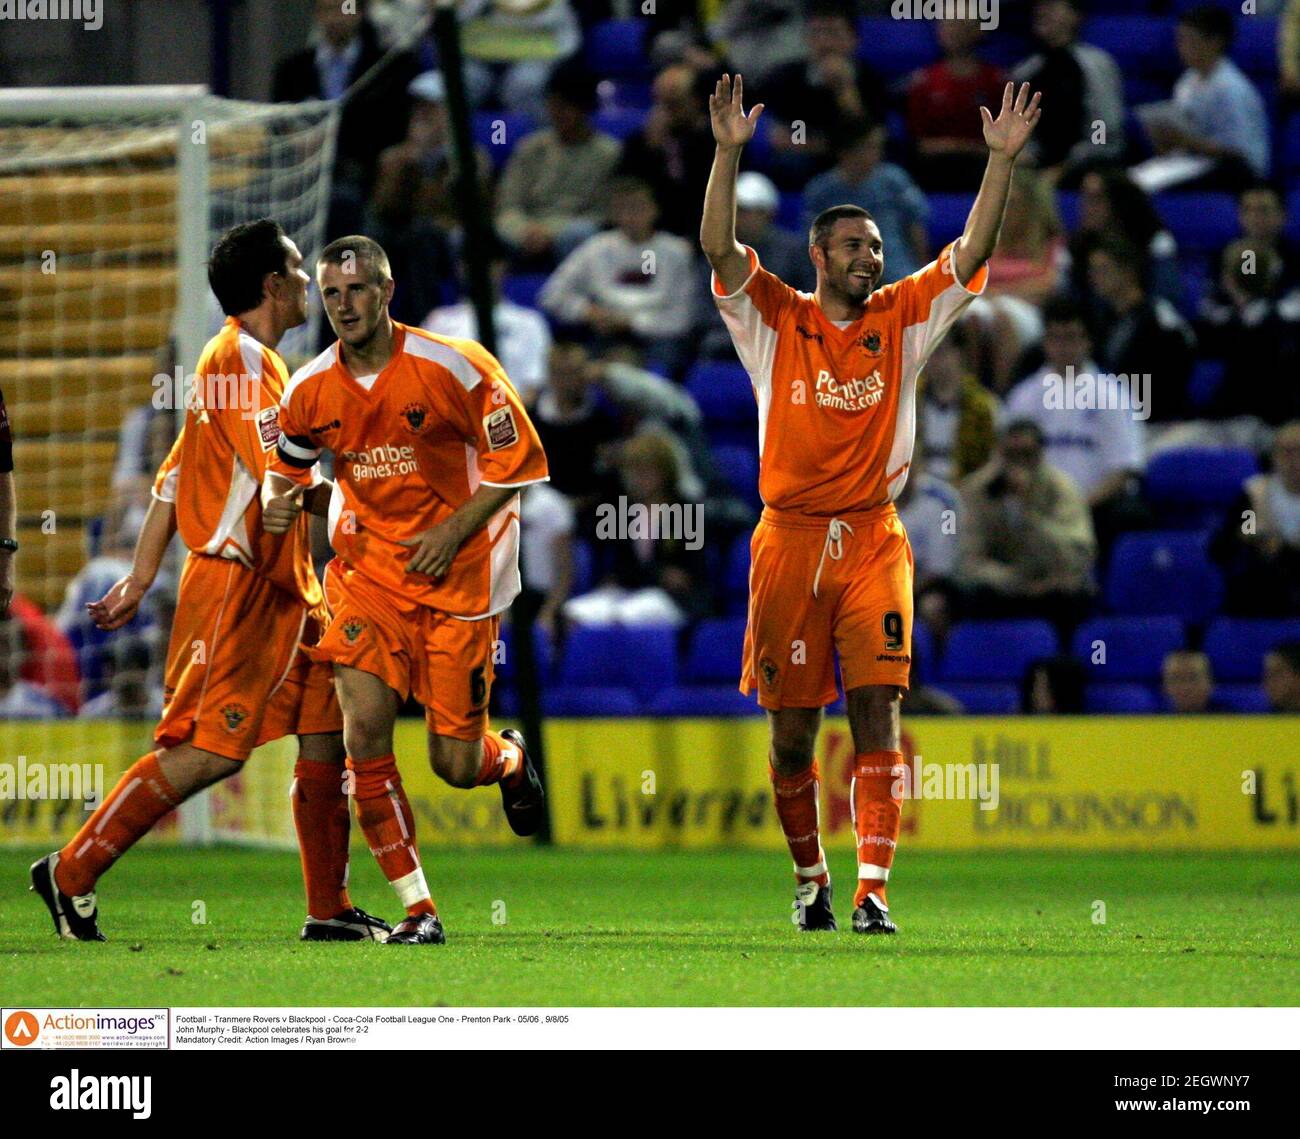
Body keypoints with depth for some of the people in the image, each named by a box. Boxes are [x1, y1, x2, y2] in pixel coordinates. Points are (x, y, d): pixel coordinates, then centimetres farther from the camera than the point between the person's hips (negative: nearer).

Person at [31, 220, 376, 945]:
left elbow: (173, 479, 19)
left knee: (328, 735, 7)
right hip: (239, 584, -10)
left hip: (285, 587, 10)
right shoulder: (241, 357, -13)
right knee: (207, 750, -11)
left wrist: (140, 581, 18)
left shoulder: (255, 361, 18)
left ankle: (332, 911, 11)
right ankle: (71, 874, -4)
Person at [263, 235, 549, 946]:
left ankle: (510, 758, 39)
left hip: (458, 569, -3)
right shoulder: (310, 390, -2)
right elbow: (287, 466, 16)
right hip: (368, 564, 3)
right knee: (365, 732, -15)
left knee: (456, 765, -2)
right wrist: (278, 502, -7)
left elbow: (517, 460, -5)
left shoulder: (450, 368, -13)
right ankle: (417, 911, -6)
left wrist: (455, 530, -13)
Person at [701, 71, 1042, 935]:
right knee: (793, 727, 4)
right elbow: (718, 247, -10)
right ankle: (811, 879, 22)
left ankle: (873, 888, -15)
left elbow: (972, 255, 2)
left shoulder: (903, 319, 8)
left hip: (873, 540, 1)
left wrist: (1003, 160, -7)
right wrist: (730, 153, -21)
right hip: (790, 539, -1)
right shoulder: (774, 320, 3)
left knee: (878, 711, -11)